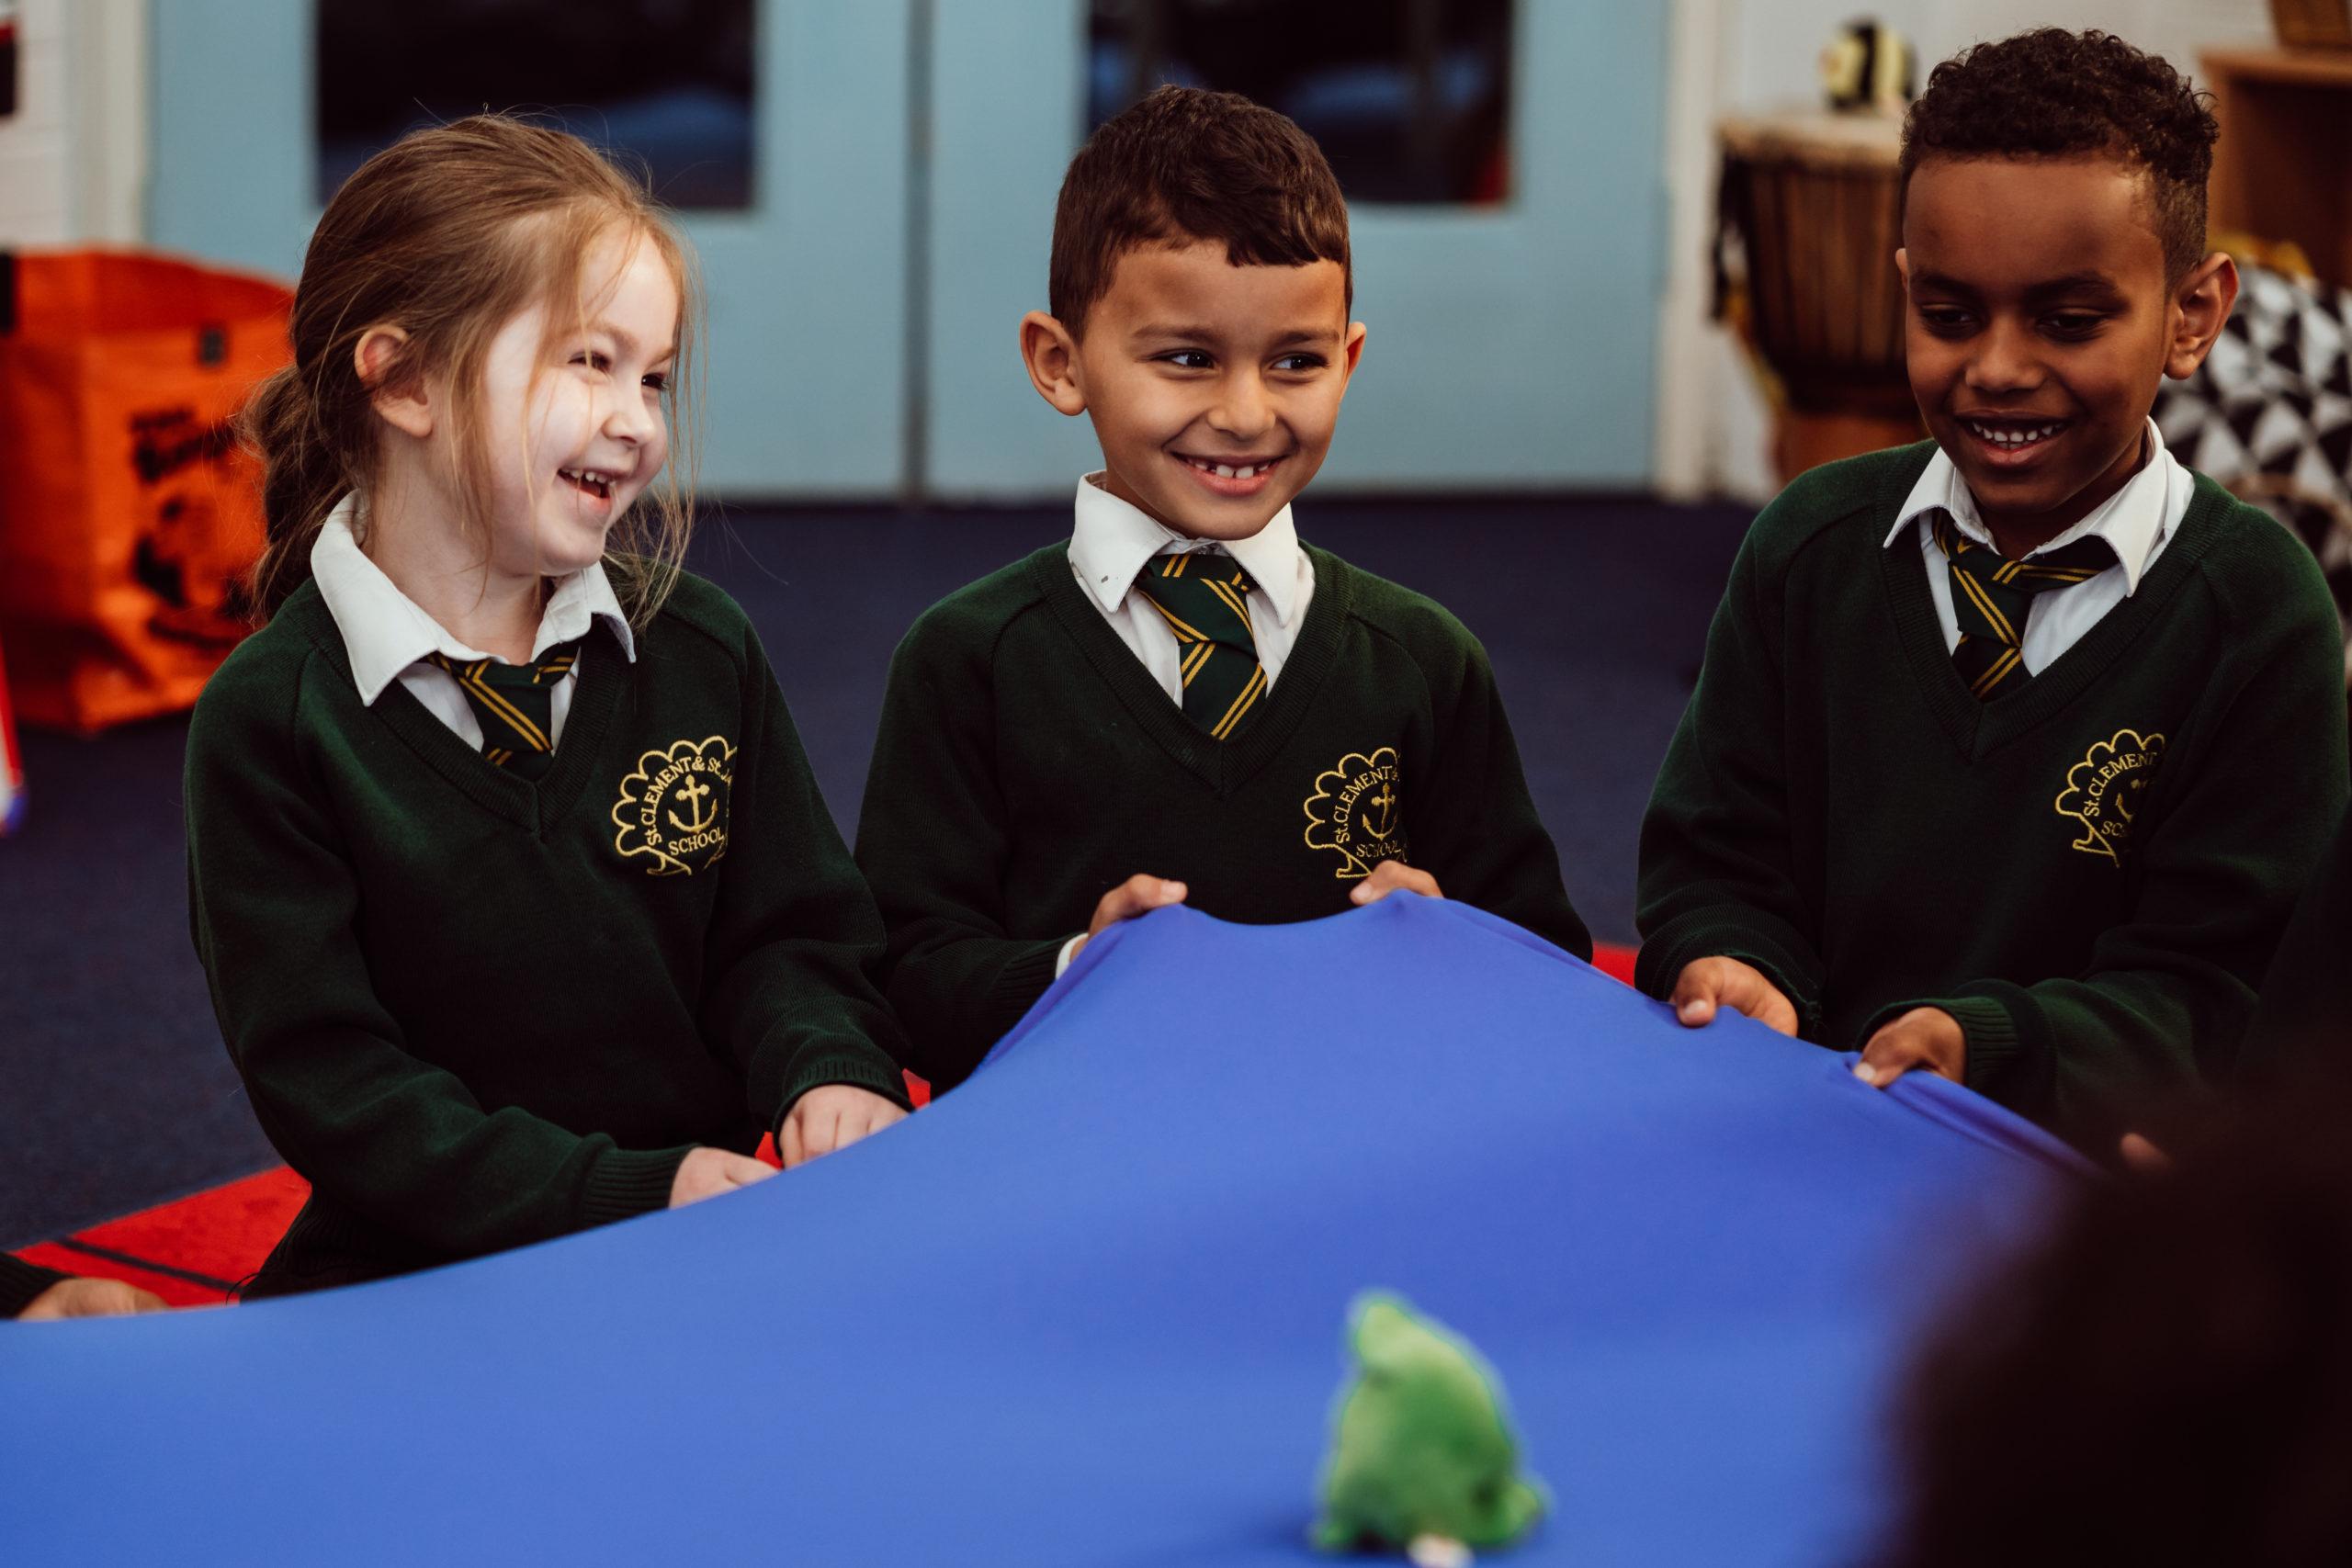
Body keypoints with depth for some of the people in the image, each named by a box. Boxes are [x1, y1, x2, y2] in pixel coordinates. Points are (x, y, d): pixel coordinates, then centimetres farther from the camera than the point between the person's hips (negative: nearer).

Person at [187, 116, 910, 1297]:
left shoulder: (701, 649, 9)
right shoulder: (269, 720, -6)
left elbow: (791, 934, 13)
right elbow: (325, 1077, -9)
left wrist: (827, 1073, -12)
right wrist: (632, 1197, -19)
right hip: (418, 1283, -4)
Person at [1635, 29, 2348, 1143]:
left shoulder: (2256, 611, -3)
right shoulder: (1810, 546, 9)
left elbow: (2222, 984, -6)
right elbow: (1715, 854, 10)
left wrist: (1989, 1046, -24)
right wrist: (1732, 973, -14)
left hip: (2093, 1185, -5)